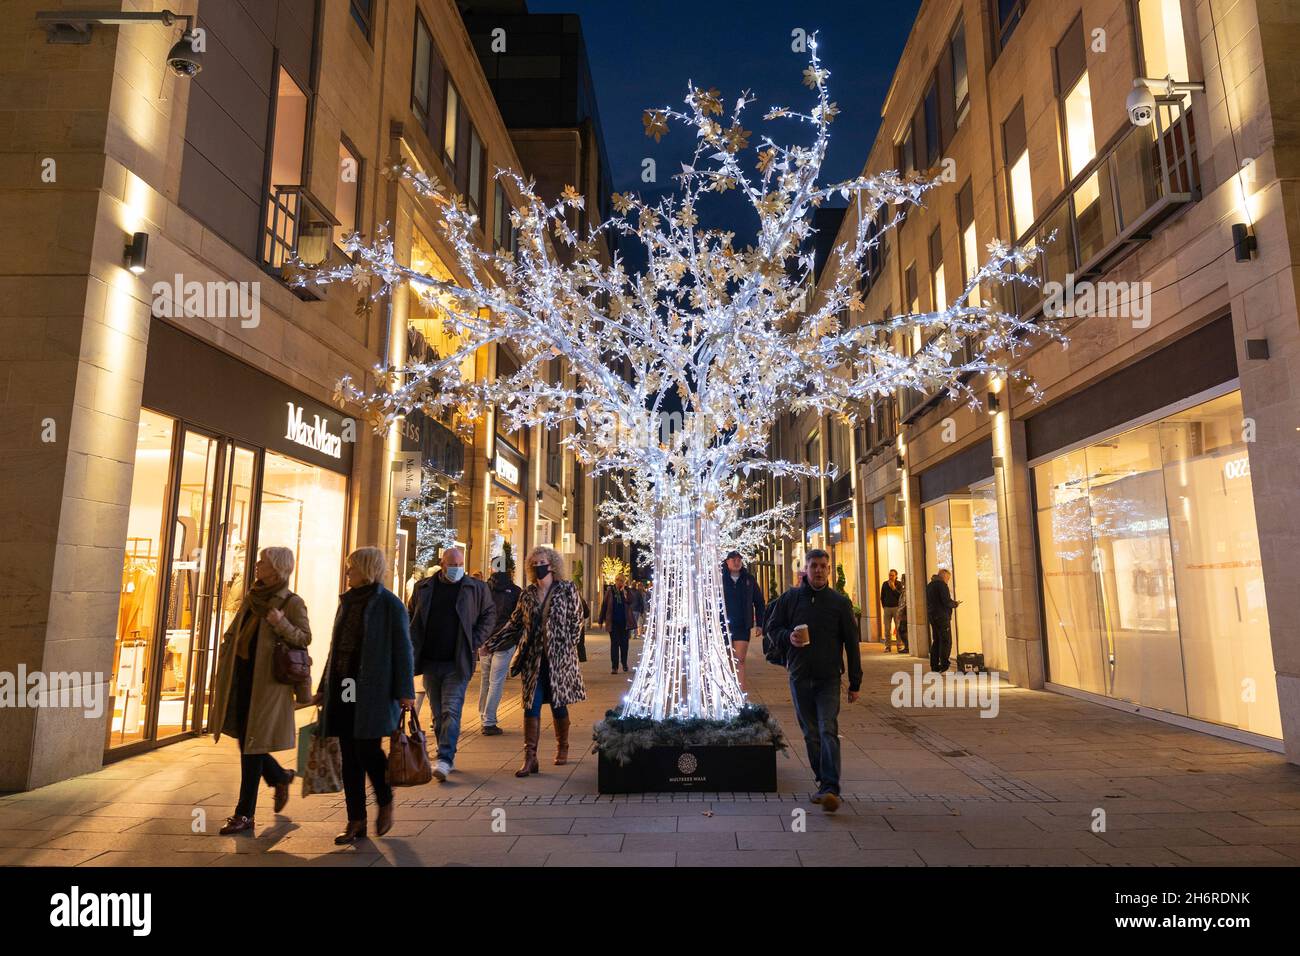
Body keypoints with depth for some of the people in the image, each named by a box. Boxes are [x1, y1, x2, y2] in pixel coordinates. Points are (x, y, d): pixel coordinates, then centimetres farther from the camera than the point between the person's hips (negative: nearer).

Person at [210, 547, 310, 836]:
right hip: (241, 678, 7)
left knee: (252, 745, -2)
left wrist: (282, 624, -29)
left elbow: (305, 638, -12)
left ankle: (245, 814, 10)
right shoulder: (252, 597, 10)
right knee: (245, 740, 13)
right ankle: (280, 777, 38)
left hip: (266, 682, -7)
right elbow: (234, 633, 22)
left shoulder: (292, 602, -10)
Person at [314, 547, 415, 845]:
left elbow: (402, 650, -9)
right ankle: (356, 821, 18)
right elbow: (336, 649, 20)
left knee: (367, 749, -6)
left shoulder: (389, 604, -7)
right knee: (350, 756, 8)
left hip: (373, 691, -7)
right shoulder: (347, 602, 14)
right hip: (344, 690, 7)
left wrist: (405, 692, -12)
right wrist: (323, 688, 20)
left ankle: (386, 803, 20)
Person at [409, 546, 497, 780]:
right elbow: (411, 618, 15)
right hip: (430, 661, 4)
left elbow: (490, 614, 6)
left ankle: (445, 759, -10)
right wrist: (414, 647, 5)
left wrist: (476, 642, -3)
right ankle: (447, 757, 23)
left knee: (451, 710, -11)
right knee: (438, 714, 12)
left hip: (458, 662, -3)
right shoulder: (423, 588, 6)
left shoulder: (476, 588, -1)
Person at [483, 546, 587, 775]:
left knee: (559, 704, 8)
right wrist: (490, 643, 6)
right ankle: (530, 758, 1)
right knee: (531, 706, -2)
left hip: (559, 659, -2)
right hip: (533, 659, 2)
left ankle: (562, 749, 29)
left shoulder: (567, 590, -1)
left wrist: (567, 646, -4)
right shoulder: (527, 594, 8)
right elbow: (515, 624, 12)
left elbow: (576, 621, 3)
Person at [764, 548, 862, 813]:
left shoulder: (840, 602, 2)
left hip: (829, 678, -2)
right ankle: (823, 781, 23)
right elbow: (772, 627, 11)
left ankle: (830, 789, -14)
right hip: (799, 677, 2)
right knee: (811, 734, 10)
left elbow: (851, 643, 4)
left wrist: (855, 683, 2)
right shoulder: (790, 598, 4)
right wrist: (788, 637, -12)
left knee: (828, 731, -12)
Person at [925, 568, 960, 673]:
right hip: (942, 616, -9)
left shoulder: (929, 585, 17)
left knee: (936, 641, 13)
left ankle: (934, 665, 14)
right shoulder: (942, 584, -11)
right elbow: (946, 601, -20)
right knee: (946, 641, -6)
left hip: (932, 616, 9)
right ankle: (944, 666, -9)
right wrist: (955, 603, 1)